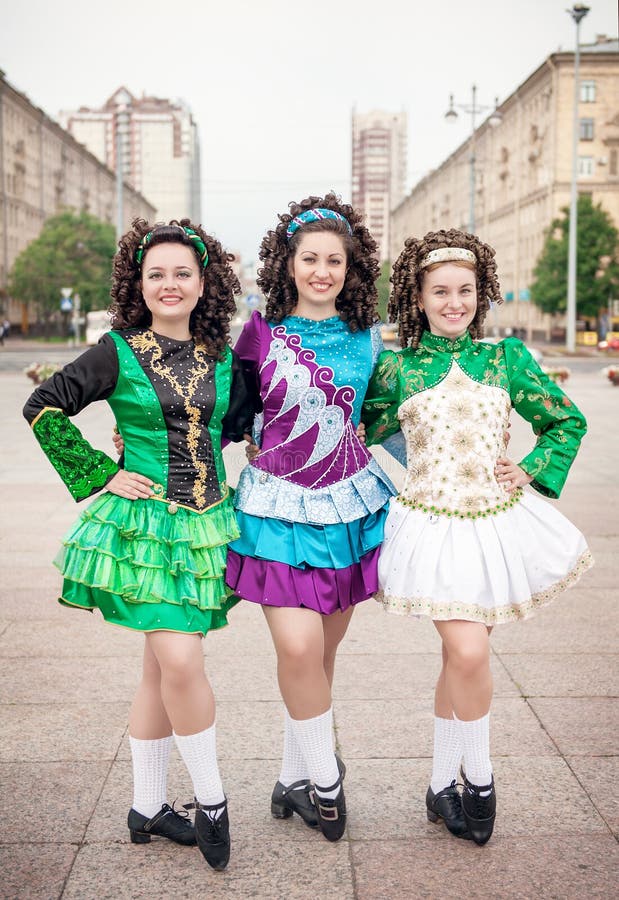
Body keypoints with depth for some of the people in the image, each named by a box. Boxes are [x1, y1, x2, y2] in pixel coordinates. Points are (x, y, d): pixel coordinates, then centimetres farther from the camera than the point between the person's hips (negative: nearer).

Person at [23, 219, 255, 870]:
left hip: (206, 524, 4)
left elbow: (243, 424, 21)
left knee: (162, 667, 11)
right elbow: (42, 408, -4)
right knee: (181, 662, -13)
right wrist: (100, 475, -7)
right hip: (143, 524, -4)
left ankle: (148, 807, 24)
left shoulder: (222, 357, 7)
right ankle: (211, 800, 8)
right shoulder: (118, 352, -4)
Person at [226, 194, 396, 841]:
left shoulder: (366, 338, 4)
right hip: (277, 505, -3)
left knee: (322, 650, 8)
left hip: (349, 505, 3)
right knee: (298, 646, -15)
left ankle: (294, 777, 28)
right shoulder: (260, 332, -3)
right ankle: (324, 780, 8)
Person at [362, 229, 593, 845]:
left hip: (498, 521, 2)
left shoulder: (505, 356, 4)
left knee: (461, 657, 10)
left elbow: (567, 422, 13)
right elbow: (358, 434, 15)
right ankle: (479, 778, 13)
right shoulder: (395, 368, 0)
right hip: (433, 524, -2)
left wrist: (531, 471, 2)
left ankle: (442, 784, 27)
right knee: (468, 653, -12)